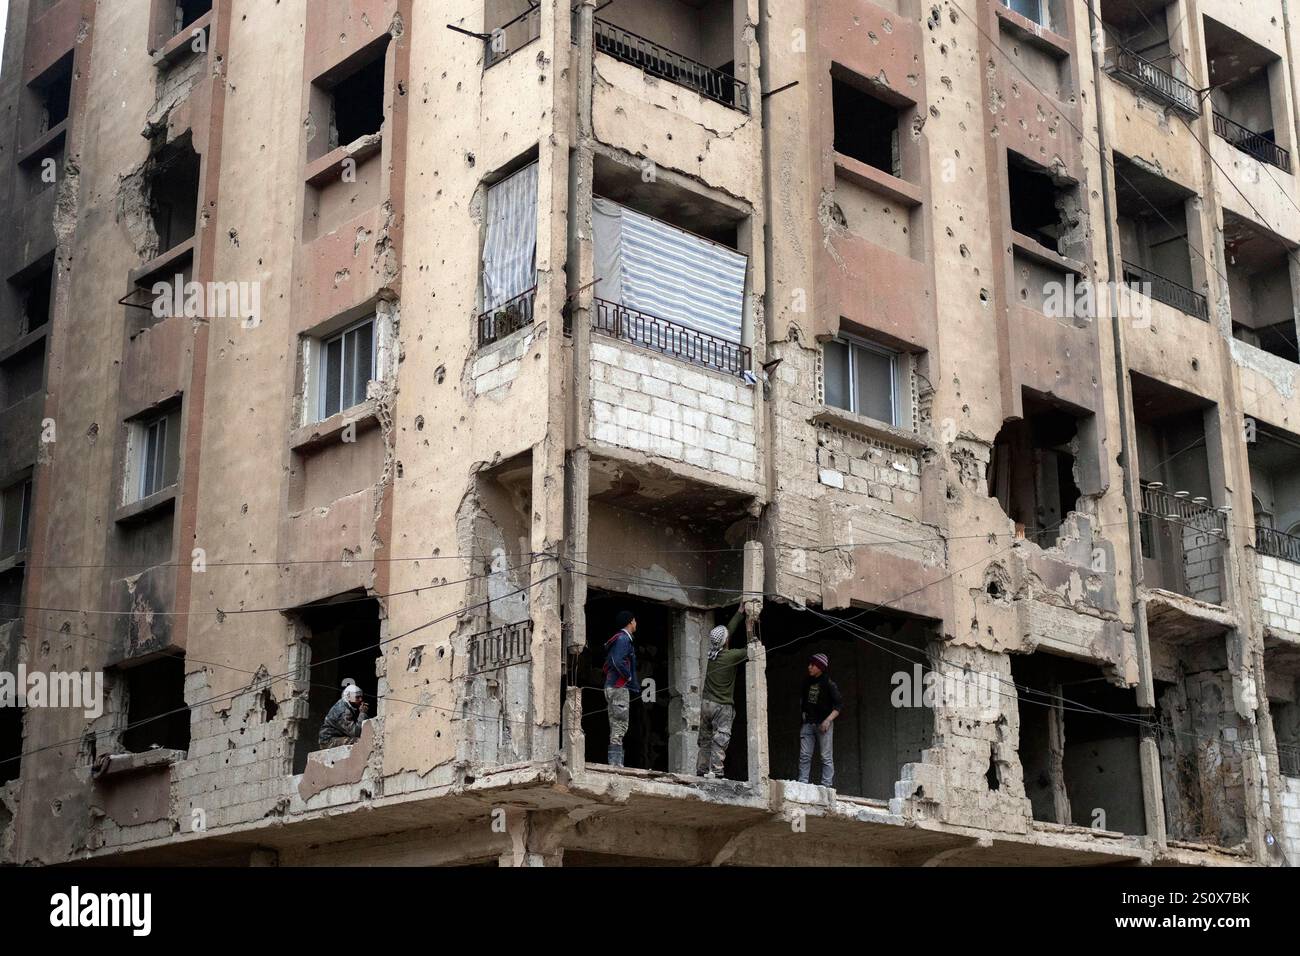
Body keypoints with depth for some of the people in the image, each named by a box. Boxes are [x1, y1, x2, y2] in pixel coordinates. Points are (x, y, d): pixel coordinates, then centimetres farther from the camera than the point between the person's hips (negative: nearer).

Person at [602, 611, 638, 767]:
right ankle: (616, 762, -16)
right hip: (619, 686, -10)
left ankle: (615, 763, 7)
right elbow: (618, 661, -23)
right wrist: (629, 677, -11)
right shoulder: (623, 639, -9)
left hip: (612, 687, 10)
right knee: (620, 726, -12)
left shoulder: (619, 639, 21)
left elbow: (608, 664, 22)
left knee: (616, 727, 8)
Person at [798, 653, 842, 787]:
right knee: (804, 756, 0)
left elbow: (839, 705, -9)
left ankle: (826, 786, -4)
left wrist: (828, 720, -18)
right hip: (808, 723, 5)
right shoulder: (807, 682, 8)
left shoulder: (828, 684, -8)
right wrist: (803, 712, 12)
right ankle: (802, 784, 0)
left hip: (823, 724, -5)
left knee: (826, 757, -4)